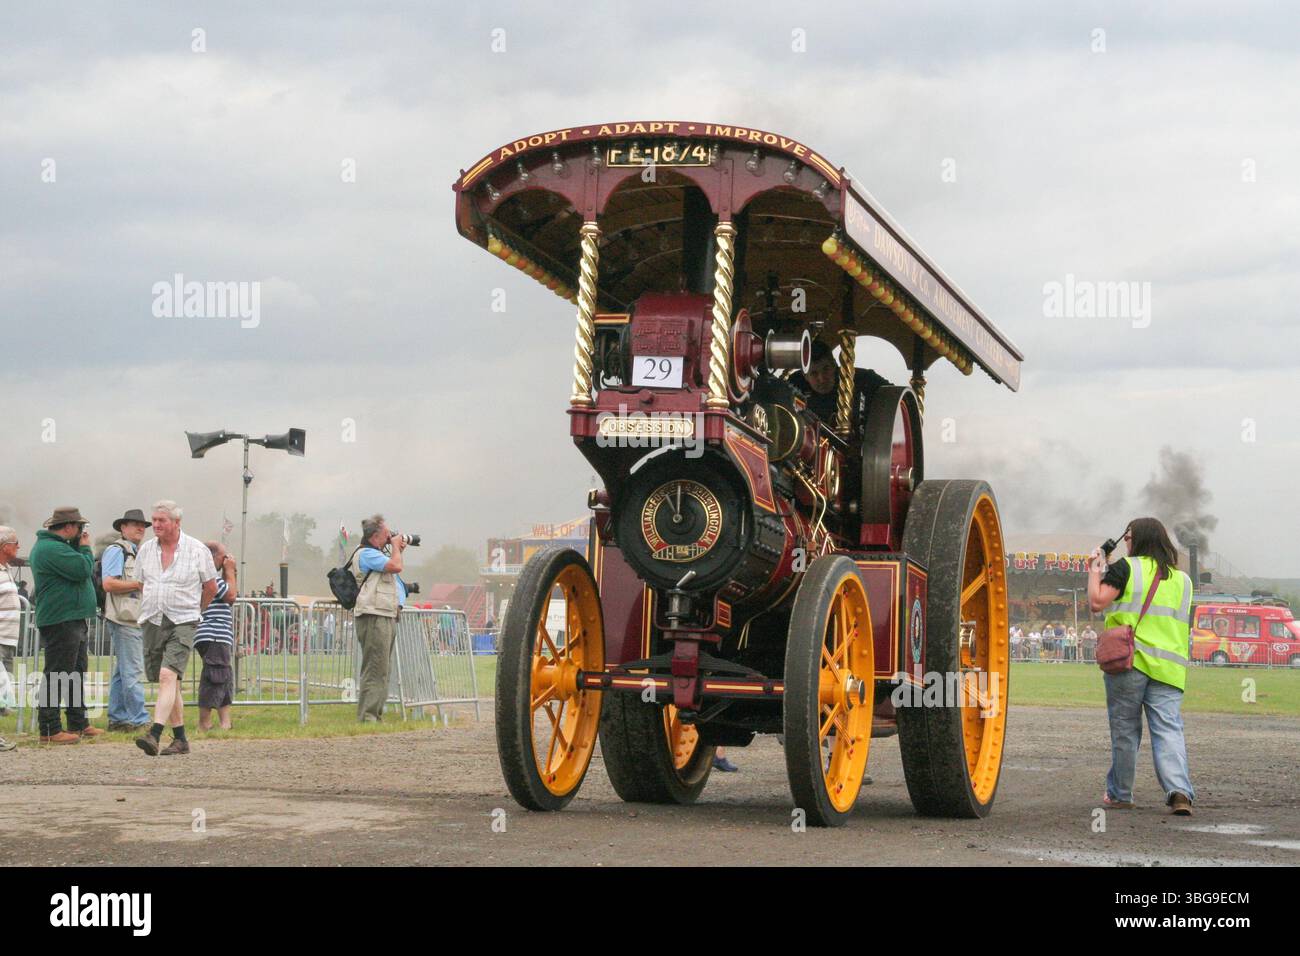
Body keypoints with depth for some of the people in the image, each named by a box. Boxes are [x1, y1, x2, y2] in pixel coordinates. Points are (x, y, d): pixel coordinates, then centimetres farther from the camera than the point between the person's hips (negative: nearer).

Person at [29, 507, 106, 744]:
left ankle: (78, 724, 25)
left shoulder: (59, 547, 17)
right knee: (57, 676, -8)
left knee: (76, 672, 17)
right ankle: (50, 730, -7)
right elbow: (82, 569, -23)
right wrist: (85, 548, -5)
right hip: (60, 623, -11)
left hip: (73, 621, 11)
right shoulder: (51, 549, -18)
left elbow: (79, 570, 22)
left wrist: (79, 547, 10)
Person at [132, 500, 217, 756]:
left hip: (183, 623, -4)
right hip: (152, 622, 4)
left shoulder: (197, 550, -3)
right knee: (170, 683, 9)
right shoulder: (146, 549, 7)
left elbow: (210, 587, 9)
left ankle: (155, 735, -30)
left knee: (168, 676, -20)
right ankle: (180, 739, 17)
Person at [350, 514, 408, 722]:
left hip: (387, 616, 11)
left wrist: (399, 551, 22)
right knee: (375, 669, -13)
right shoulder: (366, 553, -10)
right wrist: (395, 547, -2)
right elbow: (396, 566, -20)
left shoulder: (376, 554, 23)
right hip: (373, 617, -11)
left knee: (381, 670, 12)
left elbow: (395, 572, 33)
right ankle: (367, 716, -14)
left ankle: (376, 715, 16)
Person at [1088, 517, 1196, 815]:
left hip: (1129, 659, -3)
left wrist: (1095, 571, 8)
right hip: (1169, 665, 3)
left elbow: (1097, 602, -7)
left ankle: (1119, 794, 16)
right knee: (1169, 729, -2)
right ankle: (1179, 790, -20)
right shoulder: (1182, 579, 17)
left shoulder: (1127, 568, 0)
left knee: (1125, 729, 7)